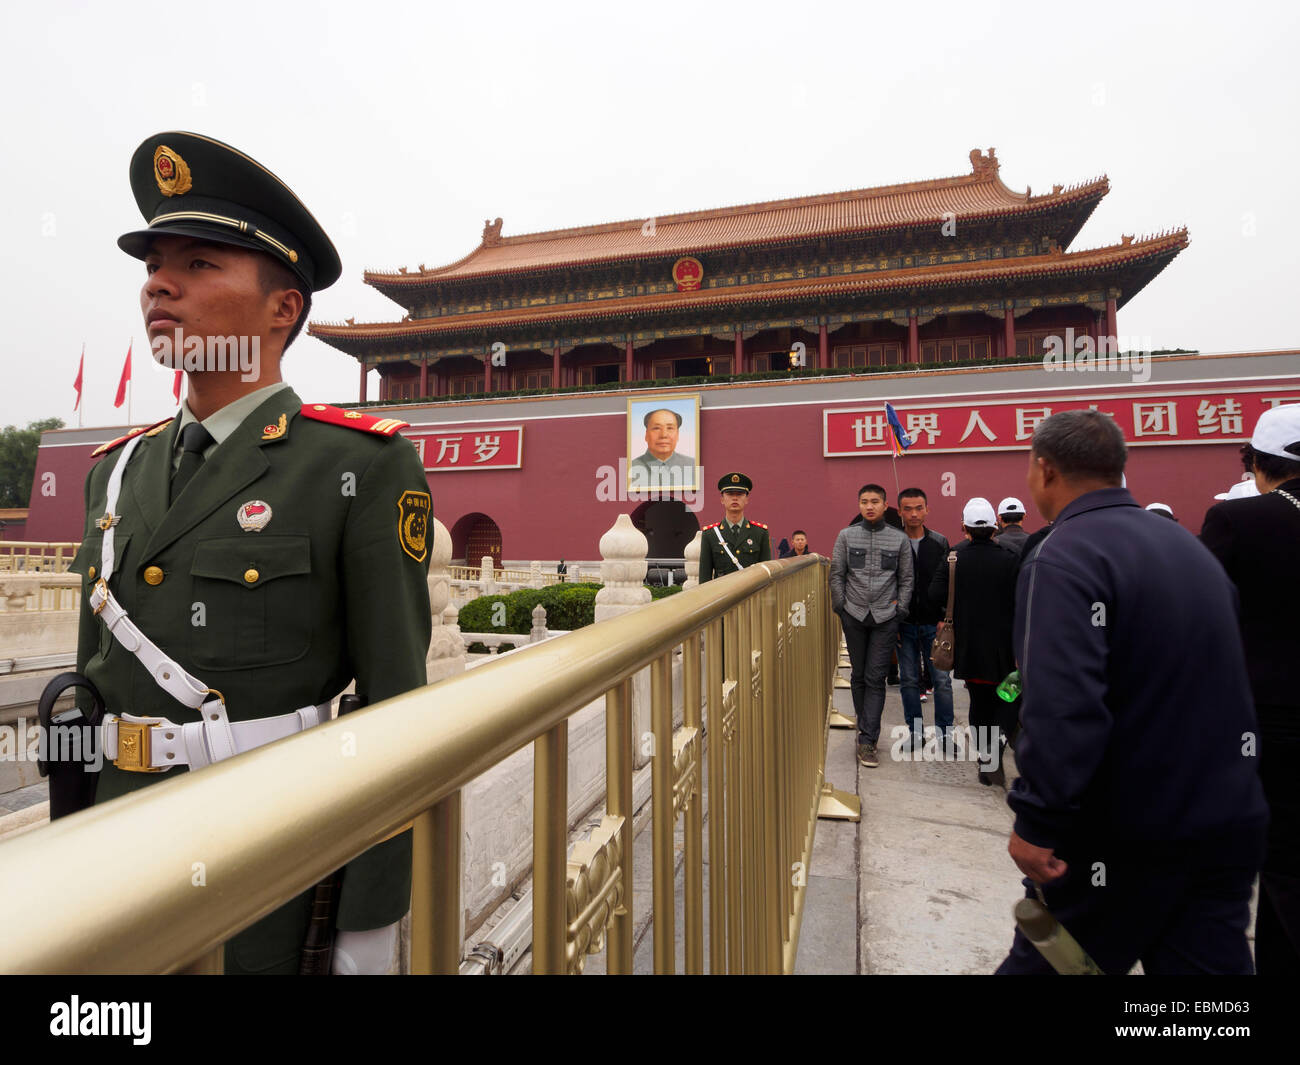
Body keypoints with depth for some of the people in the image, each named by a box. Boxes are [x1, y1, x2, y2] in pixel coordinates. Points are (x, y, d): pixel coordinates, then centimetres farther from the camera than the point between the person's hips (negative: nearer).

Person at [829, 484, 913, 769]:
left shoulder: (899, 539, 4)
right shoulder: (846, 536, 4)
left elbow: (906, 580, 8)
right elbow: (836, 575, 5)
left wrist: (900, 611, 1)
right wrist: (840, 608, 1)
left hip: (885, 617, -1)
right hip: (854, 616, 1)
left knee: (875, 678, -3)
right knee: (859, 675, 9)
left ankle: (867, 740, 0)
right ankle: (864, 723, 27)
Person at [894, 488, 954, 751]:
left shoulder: (940, 543, 3)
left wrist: (945, 619, -4)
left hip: (933, 623, 0)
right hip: (905, 624, 0)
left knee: (942, 679, 4)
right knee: (909, 680, 8)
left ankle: (944, 731, 16)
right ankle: (916, 730, 21)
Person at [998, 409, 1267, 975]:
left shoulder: (1064, 557, -19)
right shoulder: (1187, 542, 9)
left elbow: (1062, 708, -30)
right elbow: (1222, 677, 20)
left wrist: (1036, 821, -22)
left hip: (1126, 834, -7)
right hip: (1230, 820, 7)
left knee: (1047, 960, 12)